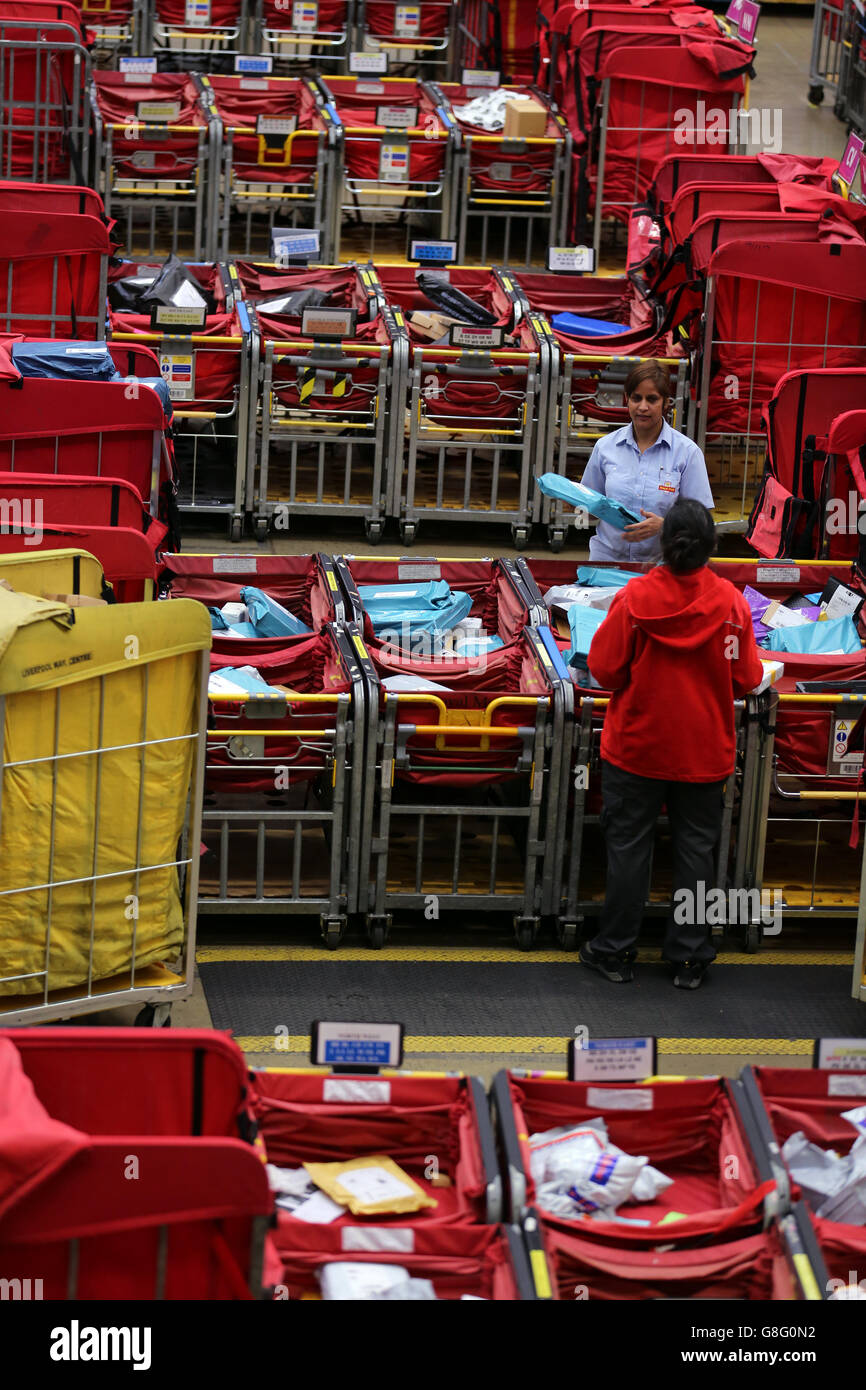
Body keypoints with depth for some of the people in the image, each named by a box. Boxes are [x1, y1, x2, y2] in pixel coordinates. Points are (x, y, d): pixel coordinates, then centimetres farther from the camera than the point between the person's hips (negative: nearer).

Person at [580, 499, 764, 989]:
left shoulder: (634, 597, -15)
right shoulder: (732, 603, -12)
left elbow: (605, 669, -11)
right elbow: (748, 678, -5)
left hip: (637, 746, -1)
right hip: (705, 752, 1)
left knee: (629, 845, 11)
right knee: (697, 847, 11)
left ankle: (616, 951, 18)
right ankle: (690, 958, 15)